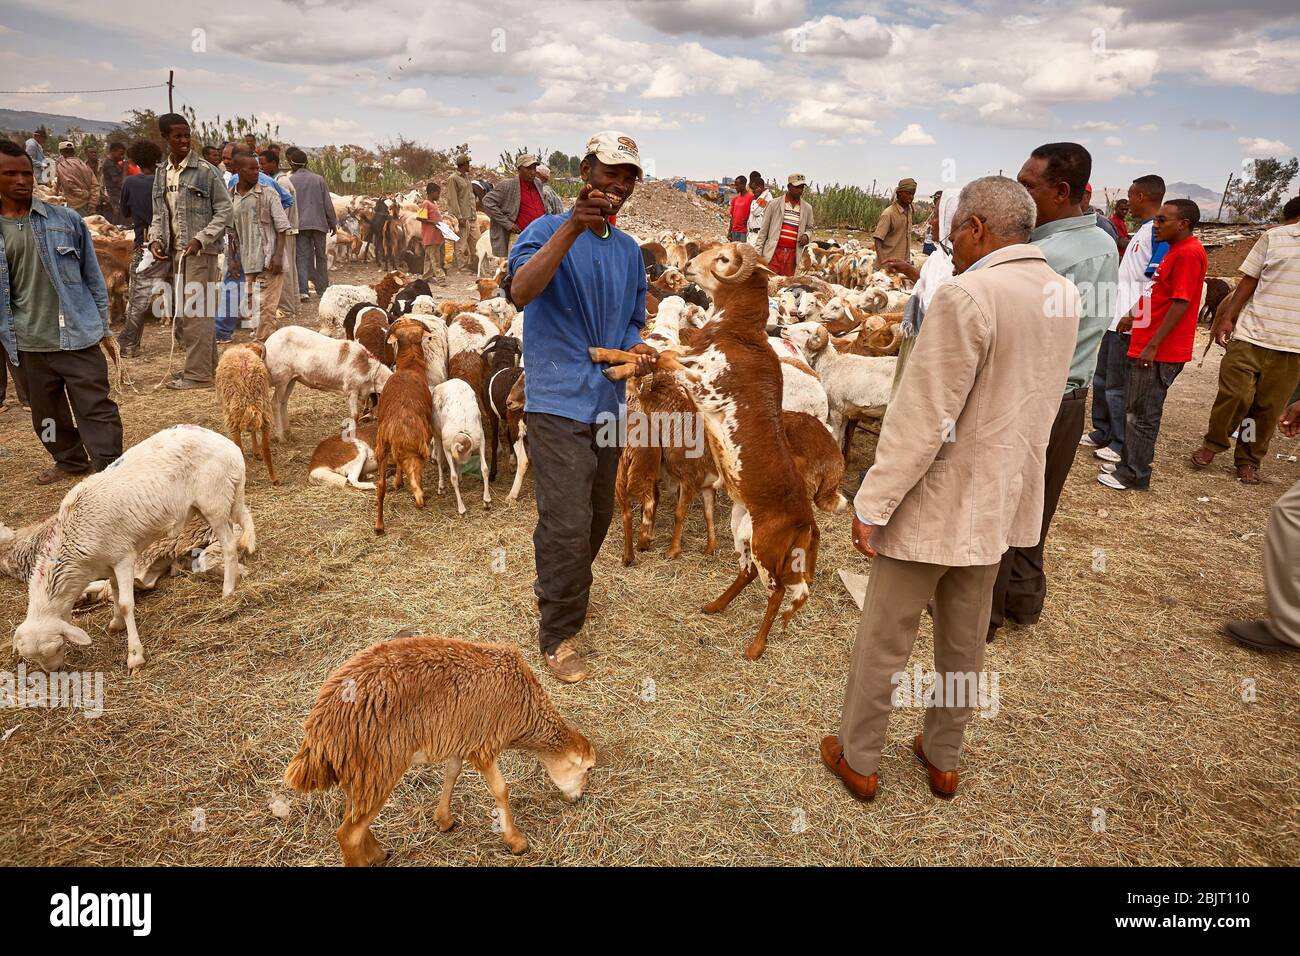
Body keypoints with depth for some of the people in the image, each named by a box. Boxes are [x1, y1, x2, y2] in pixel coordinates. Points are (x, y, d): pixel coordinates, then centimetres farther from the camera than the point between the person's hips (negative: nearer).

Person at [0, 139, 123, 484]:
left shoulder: (67, 220, -2)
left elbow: (93, 277, 4)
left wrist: (104, 327, 4)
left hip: (78, 336, -3)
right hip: (29, 344, 3)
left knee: (97, 409, -5)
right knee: (46, 412, 16)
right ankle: (70, 460, 36)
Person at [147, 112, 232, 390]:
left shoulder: (205, 171, -5)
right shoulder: (161, 174, 14)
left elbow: (224, 210, -7)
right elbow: (159, 213, 19)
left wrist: (201, 239, -15)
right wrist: (156, 239, 1)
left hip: (199, 252, -7)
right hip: (174, 252, 7)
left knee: (195, 311, -9)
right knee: (180, 313, 11)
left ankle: (198, 374, -4)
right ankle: (206, 365, 22)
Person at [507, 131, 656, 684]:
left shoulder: (629, 251, 13)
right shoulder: (548, 231, -7)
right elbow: (520, 291, -28)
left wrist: (637, 348, -1)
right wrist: (573, 226, -36)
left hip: (608, 403, 7)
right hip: (558, 403, -7)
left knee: (598, 516, 17)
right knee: (567, 524, -9)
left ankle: (556, 590, 42)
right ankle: (558, 636, 9)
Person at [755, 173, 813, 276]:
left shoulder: (807, 208, 11)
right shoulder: (774, 204, 3)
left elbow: (809, 228, 24)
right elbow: (763, 230, 4)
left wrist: (807, 235, -1)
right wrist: (758, 252, 0)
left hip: (792, 255, 3)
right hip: (773, 252, -3)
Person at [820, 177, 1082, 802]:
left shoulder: (966, 296, -21)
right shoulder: (1064, 294, 4)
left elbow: (922, 419, -23)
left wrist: (871, 505, -18)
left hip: (940, 500, -8)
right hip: (1002, 497, 8)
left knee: (883, 639, 9)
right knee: (965, 640, 20)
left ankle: (859, 760, 25)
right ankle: (944, 759, 36)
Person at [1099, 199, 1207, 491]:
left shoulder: (1189, 253, -15)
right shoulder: (1176, 250, 16)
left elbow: (1181, 304, -20)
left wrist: (1152, 346, -21)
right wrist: (1134, 317, 23)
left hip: (1158, 352, -10)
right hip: (1145, 346, 10)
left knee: (1143, 415, -3)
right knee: (1136, 411, 16)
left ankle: (1134, 476, 6)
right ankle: (1128, 465, 26)